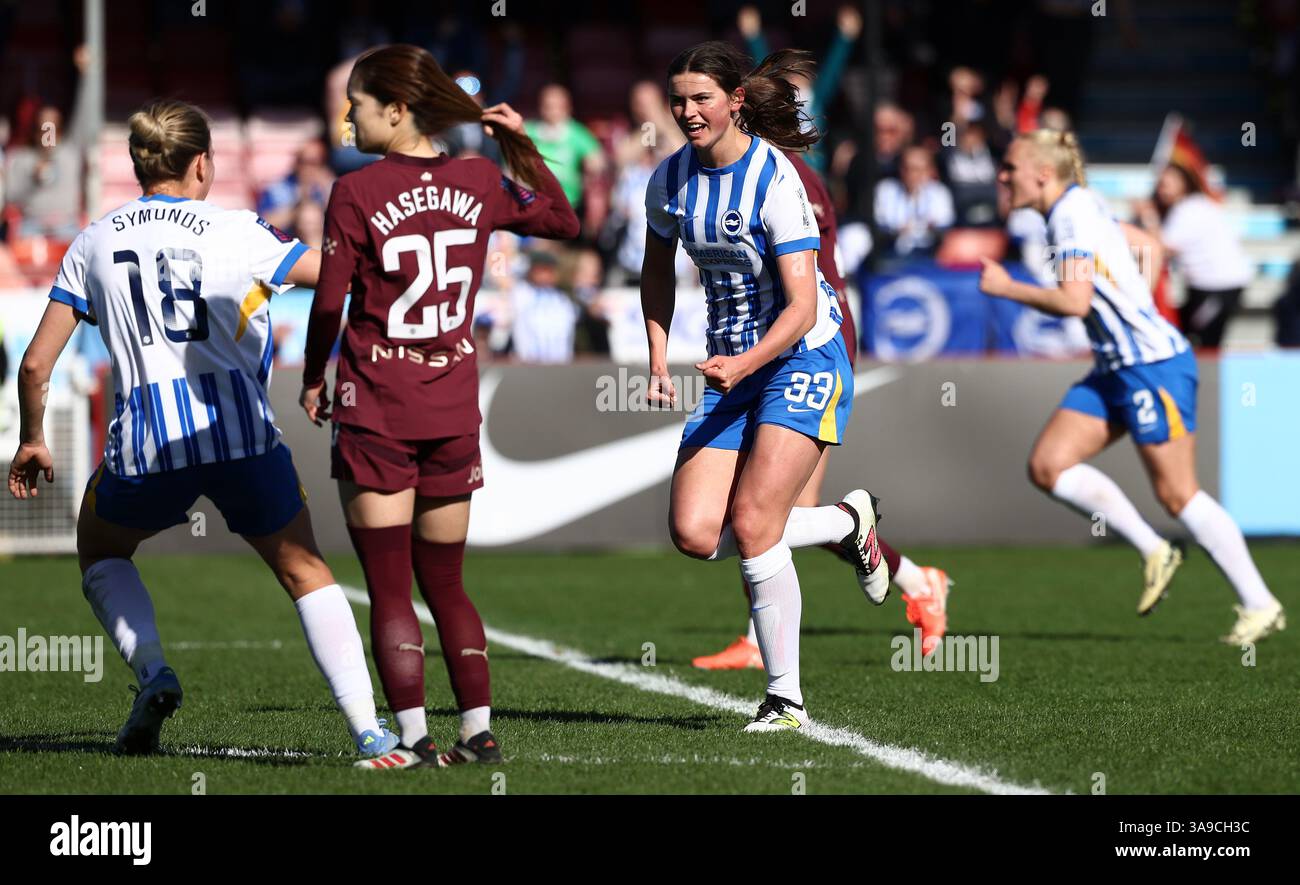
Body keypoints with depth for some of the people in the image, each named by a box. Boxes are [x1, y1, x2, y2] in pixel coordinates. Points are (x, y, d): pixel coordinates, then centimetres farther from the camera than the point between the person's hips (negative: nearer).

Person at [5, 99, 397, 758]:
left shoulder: (93, 243, 11)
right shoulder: (234, 233, 3)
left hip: (144, 443, 1)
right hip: (241, 431, -1)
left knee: (99, 550, 30)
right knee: (306, 573, 12)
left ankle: (151, 670, 7)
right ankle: (368, 730, 0)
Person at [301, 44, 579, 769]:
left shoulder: (356, 194, -11)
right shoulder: (480, 182, 1)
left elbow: (329, 302, -9)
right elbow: (564, 221, 16)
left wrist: (313, 378, 6)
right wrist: (522, 146, 18)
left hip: (375, 410, -5)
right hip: (454, 410, 5)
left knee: (389, 591, 1)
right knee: (445, 584, 16)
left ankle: (414, 738, -3)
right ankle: (480, 732, 13)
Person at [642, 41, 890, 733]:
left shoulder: (775, 181, -18)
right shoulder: (670, 180, 2)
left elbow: (802, 306, -21)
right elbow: (657, 271, 19)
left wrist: (744, 363, -35)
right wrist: (659, 362, 8)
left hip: (802, 359, -6)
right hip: (731, 370, 6)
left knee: (751, 524, -19)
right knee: (694, 533, -10)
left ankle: (785, 697, -6)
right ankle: (847, 523, 15)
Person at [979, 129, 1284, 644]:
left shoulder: (1072, 215, -15)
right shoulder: (1079, 206, 12)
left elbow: (1074, 301, -25)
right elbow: (1150, 247, 23)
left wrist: (1006, 288, -14)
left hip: (1153, 363, -10)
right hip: (1118, 368, 10)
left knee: (1177, 493, -6)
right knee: (1048, 466, 0)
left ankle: (1260, 606, 2)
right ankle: (1153, 552, 6)